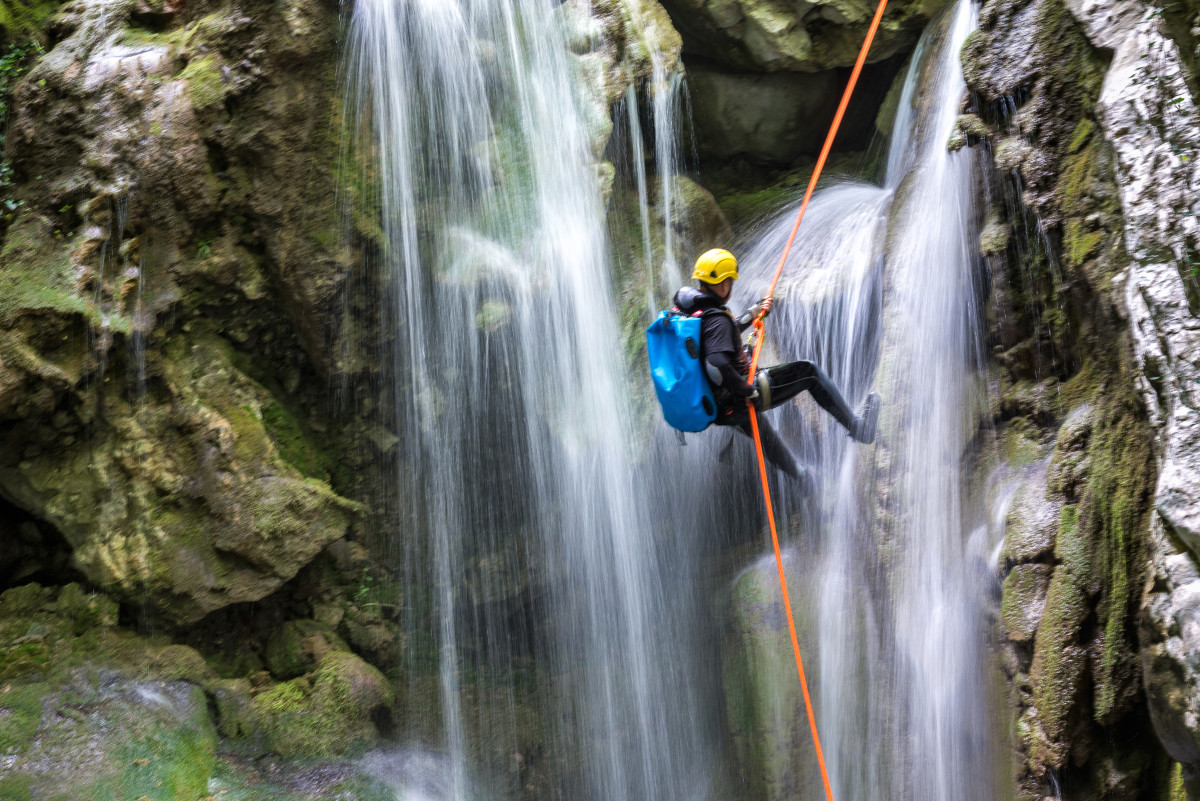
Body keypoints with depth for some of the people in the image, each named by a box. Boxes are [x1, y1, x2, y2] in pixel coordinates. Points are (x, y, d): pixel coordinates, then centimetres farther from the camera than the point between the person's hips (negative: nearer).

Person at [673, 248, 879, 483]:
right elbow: (716, 365, -38)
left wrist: (753, 313, 27)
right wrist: (748, 390, -23)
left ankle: (799, 477, 59)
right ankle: (857, 426, 14)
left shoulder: (686, 309, 4)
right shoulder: (716, 319, -24)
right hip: (734, 402, -10)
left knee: (757, 428, 38)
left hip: (712, 407, 10)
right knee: (808, 372, 3)